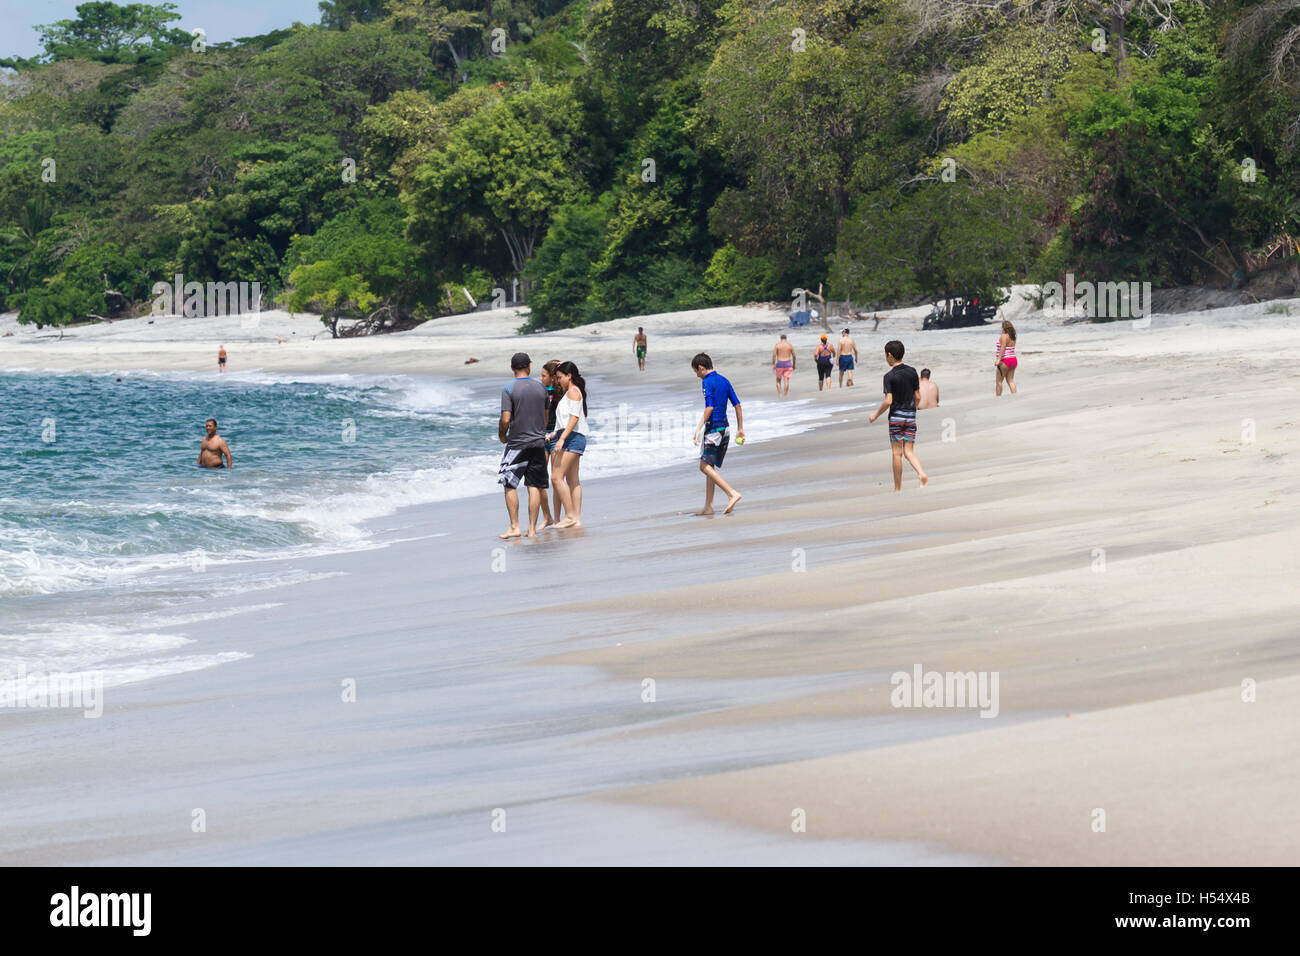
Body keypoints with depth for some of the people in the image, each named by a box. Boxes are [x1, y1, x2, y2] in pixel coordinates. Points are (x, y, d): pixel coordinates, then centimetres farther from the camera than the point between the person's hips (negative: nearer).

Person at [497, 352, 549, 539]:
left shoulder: (509, 390, -9)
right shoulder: (540, 388, 5)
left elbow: (505, 420, -15)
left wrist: (502, 435, 4)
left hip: (517, 443, -4)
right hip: (538, 443, 4)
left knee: (510, 485, 4)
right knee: (534, 487, 5)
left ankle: (514, 527, -1)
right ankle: (532, 529, 5)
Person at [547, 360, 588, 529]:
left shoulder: (573, 391, -9)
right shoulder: (568, 391, 22)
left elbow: (574, 417, -19)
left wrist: (562, 438, -23)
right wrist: (555, 433, 27)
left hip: (572, 438, -11)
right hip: (573, 439, 11)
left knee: (557, 477, -13)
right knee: (573, 480, 6)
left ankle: (570, 516, -13)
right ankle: (577, 519, 4)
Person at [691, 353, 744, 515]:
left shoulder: (707, 382, -11)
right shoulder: (723, 380, 14)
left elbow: (709, 407, -20)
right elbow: (737, 404, 13)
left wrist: (699, 428, -19)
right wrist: (740, 429, 17)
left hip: (713, 427, -9)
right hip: (724, 427, 9)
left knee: (705, 466, -11)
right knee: (709, 467, 13)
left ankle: (732, 493, -21)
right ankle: (708, 506, 13)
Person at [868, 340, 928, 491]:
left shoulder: (889, 376, -11)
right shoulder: (912, 371, 3)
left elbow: (888, 401, -16)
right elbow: (918, 396, 6)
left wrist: (876, 415, -2)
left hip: (896, 416, -4)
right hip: (911, 416, 4)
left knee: (897, 453, 2)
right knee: (909, 451, 7)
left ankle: (898, 489, 7)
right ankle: (922, 475, -18)